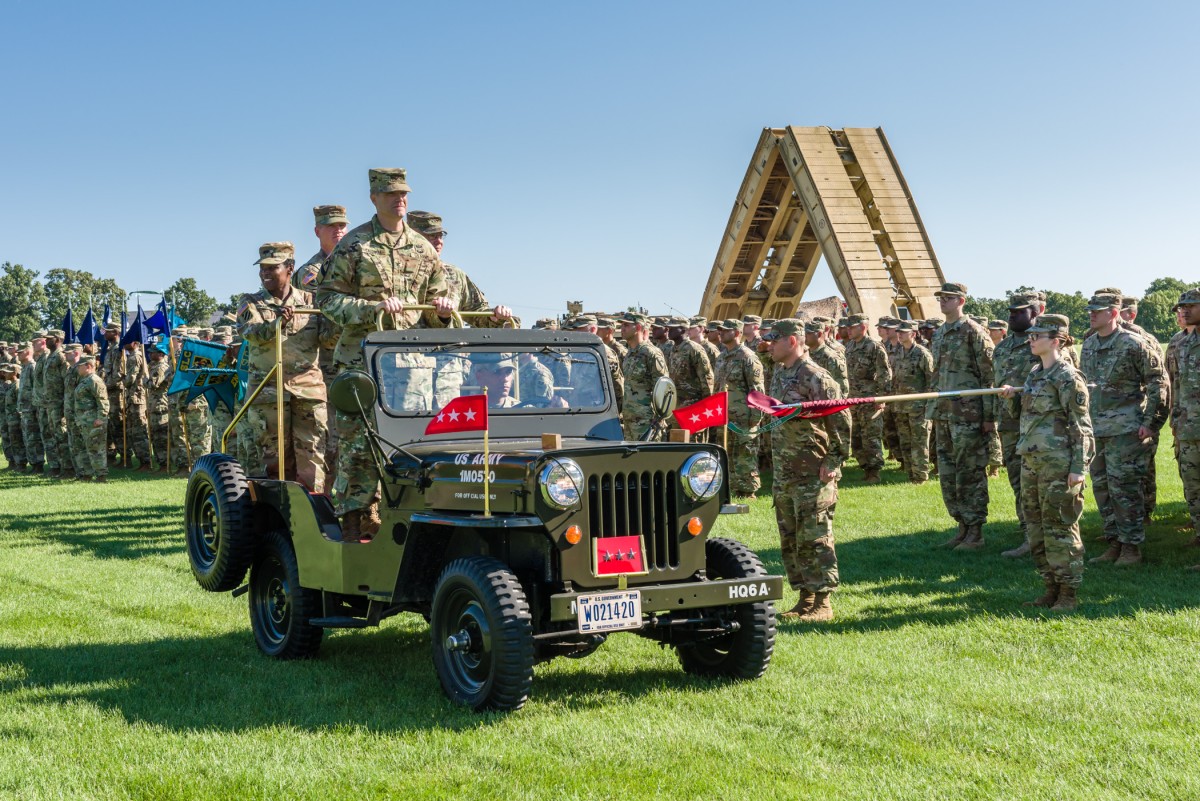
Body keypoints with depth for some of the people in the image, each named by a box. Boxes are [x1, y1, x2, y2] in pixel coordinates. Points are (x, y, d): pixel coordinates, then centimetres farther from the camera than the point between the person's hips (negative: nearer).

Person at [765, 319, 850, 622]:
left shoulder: (815, 377, -14)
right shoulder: (779, 375, 13)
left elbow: (841, 420, -14)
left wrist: (834, 461, -16)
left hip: (813, 474, -9)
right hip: (784, 473, 9)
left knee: (814, 538, -6)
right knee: (790, 540, 11)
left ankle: (822, 602, 0)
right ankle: (805, 598, 20)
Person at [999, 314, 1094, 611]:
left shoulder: (1067, 377, -12)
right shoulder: (1034, 373, 13)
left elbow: (1081, 426, -13)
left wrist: (1078, 467, -17)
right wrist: (1012, 397, 5)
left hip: (1057, 463, -9)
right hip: (1031, 461, 9)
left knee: (1059, 528, -3)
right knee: (1036, 526, 12)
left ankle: (1068, 593, 5)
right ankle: (1051, 588, 21)